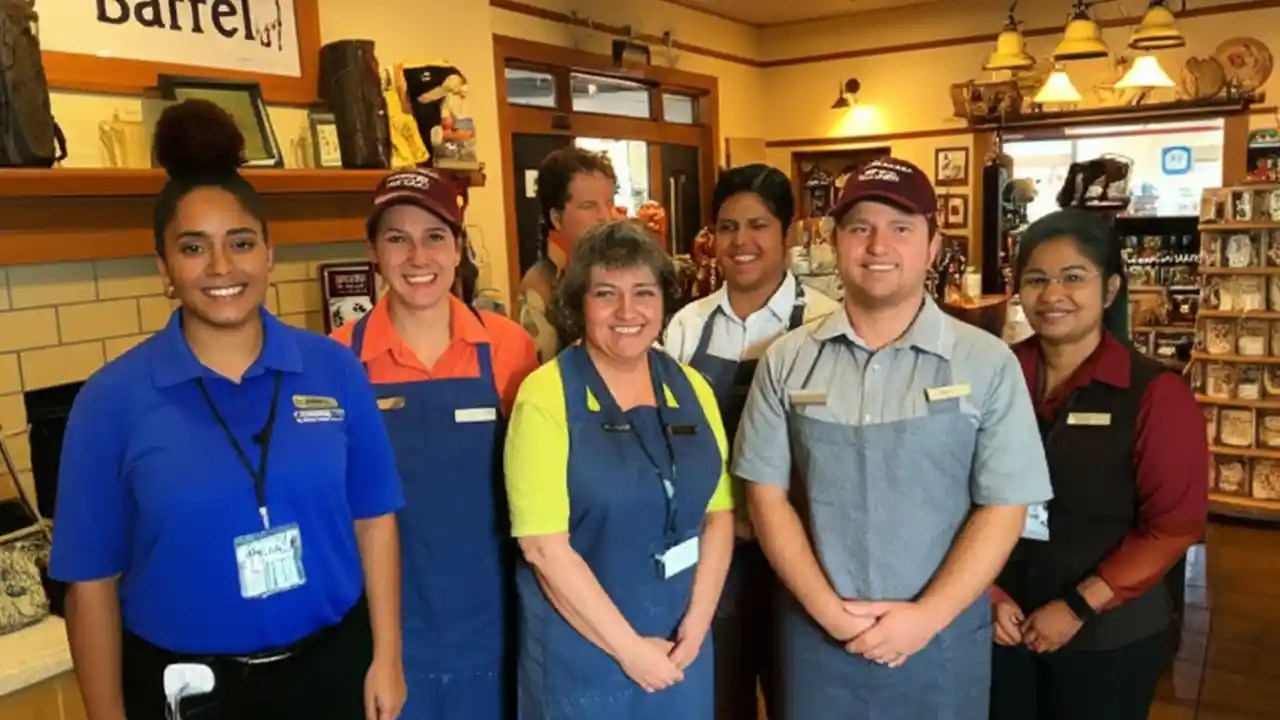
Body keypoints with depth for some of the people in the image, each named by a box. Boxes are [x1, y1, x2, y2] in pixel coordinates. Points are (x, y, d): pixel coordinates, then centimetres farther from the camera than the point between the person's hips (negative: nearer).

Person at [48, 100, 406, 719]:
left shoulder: (334, 370, -5)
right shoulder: (113, 398, -9)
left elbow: (373, 519, -1)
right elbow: (92, 581, -4)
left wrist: (386, 657, 0)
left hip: (331, 664, 1)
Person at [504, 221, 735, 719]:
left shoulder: (691, 388, 0)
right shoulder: (546, 396, -14)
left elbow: (719, 513, 4)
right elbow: (543, 545, -17)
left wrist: (697, 621, -7)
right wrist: (629, 647, -14)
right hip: (580, 651, -4)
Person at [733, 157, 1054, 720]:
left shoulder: (987, 363, -5)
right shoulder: (787, 360, -2)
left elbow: (1004, 507, -6)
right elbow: (765, 494, -2)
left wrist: (926, 616, -13)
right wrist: (827, 608, -10)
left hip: (941, 639, -1)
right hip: (815, 633, 1)